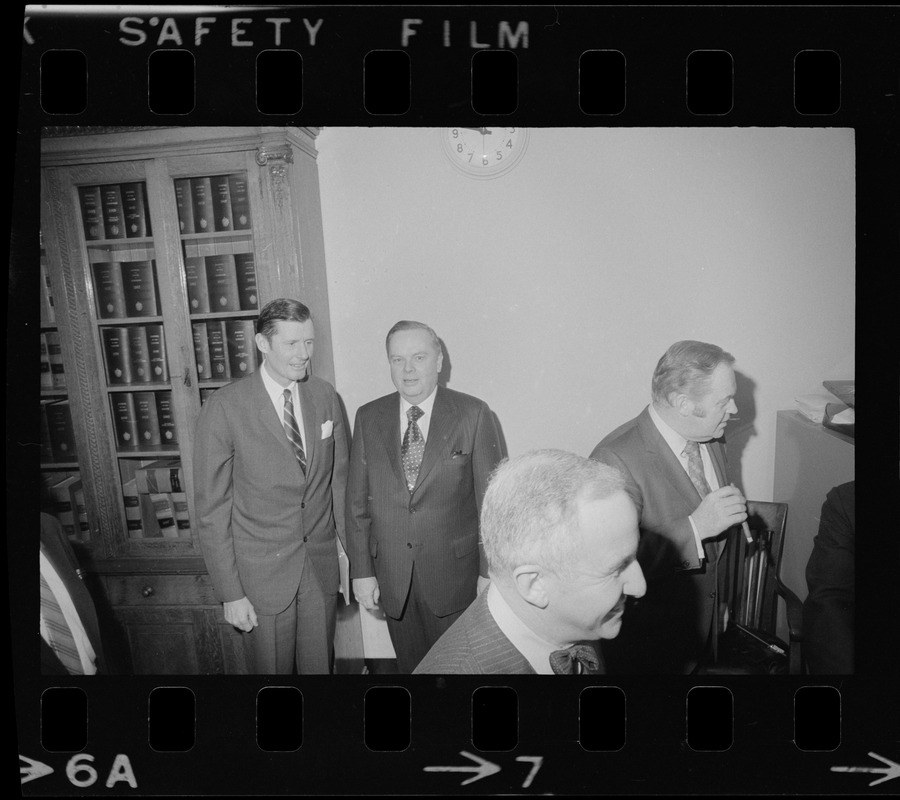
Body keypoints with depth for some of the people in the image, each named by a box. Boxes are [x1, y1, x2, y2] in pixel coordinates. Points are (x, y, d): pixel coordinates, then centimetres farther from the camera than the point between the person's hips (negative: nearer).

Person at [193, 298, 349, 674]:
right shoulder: (224, 408, -14)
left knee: (321, 665, 17)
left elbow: (339, 478, 6)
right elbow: (212, 508, -10)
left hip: (322, 565, 3)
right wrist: (230, 592, -10)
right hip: (262, 573, -3)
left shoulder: (325, 395, -2)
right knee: (272, 668, 14)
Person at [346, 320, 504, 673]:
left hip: (454, 574, -2)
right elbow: (357, 500, 2)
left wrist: (490, 572, -7)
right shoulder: (368, 418, 0)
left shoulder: (473, 415, -8)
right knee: (410, 664, 18)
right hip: (391, 578, 3)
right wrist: (361, 570, 0)